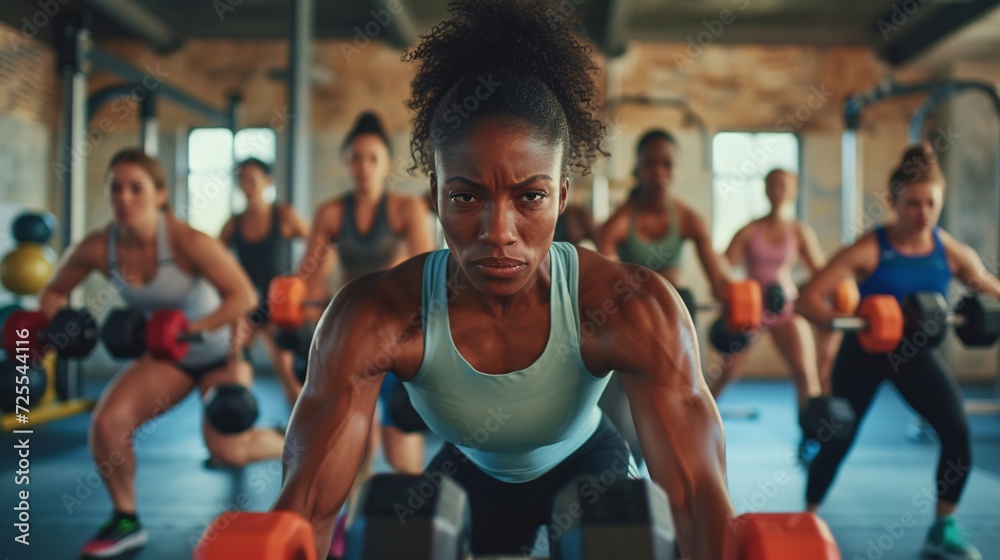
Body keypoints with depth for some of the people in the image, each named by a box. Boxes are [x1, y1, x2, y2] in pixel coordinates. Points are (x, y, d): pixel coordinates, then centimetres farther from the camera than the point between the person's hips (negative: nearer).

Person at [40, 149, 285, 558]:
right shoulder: (96, 249, -14)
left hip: (219, 351, -4)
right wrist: (50, 325, -15)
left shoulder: (187, 241, -28)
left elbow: (244, 296, -30)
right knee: (107, 422, -17)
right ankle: (126, 522, 7)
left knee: (227, 450, -13)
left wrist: (191, 329, -38)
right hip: (167, 356, 5)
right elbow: (55, 290, 5)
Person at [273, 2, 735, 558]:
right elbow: (309, 502, -34)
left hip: (585, 466, 0)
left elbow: (700, 496, -37)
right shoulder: (375, 318, -33)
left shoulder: (636, 310, -34)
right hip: (468, 473, 1)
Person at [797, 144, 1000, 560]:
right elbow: (808, 299, -27)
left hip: (917, 352, 3)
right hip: (865, 353, -3)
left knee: (958, 430, -12)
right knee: (839, 437, -1)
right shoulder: (870, 249, -21)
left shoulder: (951, 253, -10)